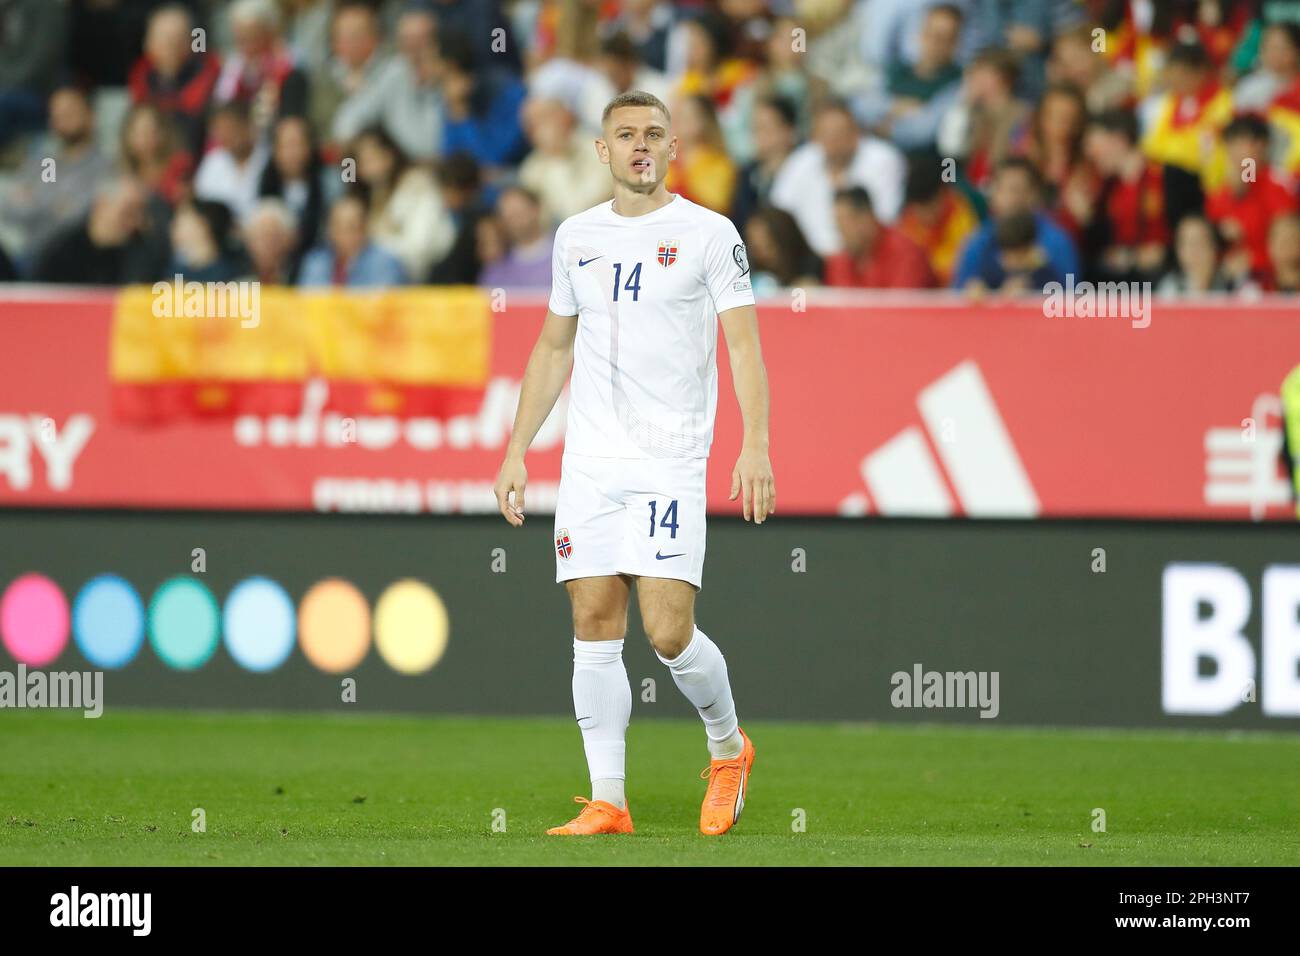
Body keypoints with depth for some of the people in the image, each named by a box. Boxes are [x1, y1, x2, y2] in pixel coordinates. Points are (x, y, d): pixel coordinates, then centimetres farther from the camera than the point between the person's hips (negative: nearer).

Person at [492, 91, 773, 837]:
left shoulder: (710, 234, -1)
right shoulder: (577, 237, 13)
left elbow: (743, 343, -5)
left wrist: (755, 445, -16)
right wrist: (518, 451, 16)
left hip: (671, 459, -4)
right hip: (589, 460, 4)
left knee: (669, 631, -13)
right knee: (594, 627, -1)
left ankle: (729, 747, 15)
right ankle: (608, 803, 3)